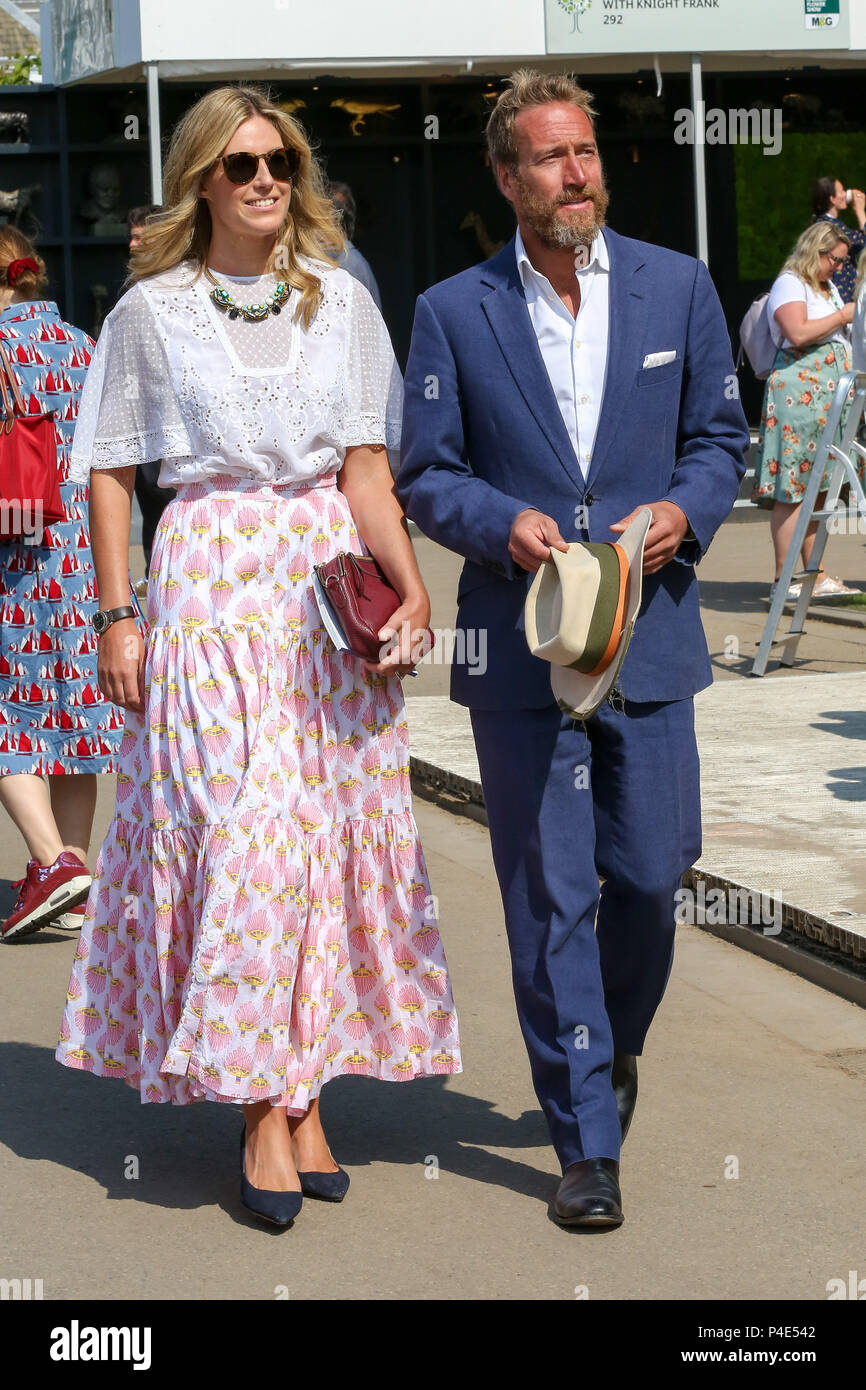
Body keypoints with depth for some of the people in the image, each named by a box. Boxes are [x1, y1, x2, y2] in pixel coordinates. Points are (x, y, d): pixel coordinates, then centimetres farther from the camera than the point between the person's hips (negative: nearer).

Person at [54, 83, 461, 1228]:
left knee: (334, 831, 2)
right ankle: (261, 1107, -3)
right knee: (242, 829, -10)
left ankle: (306, 1092, 13)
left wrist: (411, 585, -7)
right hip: (213, 582, -3)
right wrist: (117, 617, -2)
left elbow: (366, 461, 5)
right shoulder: (151, 311, 3)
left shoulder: (341, 301, 9)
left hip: (335, 575, 3)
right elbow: (110, 473, 5)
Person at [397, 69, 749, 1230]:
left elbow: (720, 436, 11)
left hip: (650, 635, 1)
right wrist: (504, 524, -15)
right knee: (550, 897, -1)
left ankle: (612, 1049, 36)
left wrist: (686, 510, -10)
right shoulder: (453, 314, 2)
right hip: (520, 646, -1)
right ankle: (588, 1141, 8)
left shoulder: (679, 287, 6)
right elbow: (426, 477, 4)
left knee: (649, 874, 5)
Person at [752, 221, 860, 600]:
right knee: (793, 489, -11)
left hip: (828, 399, 9)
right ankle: (782, 579, -10)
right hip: (797, 394, -9)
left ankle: (817, 575, 8)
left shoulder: (828, 287, 25)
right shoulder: (789, 284, -5)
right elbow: (798, 333, -21)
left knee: (818, 489, 7)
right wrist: (843, 316, -11)